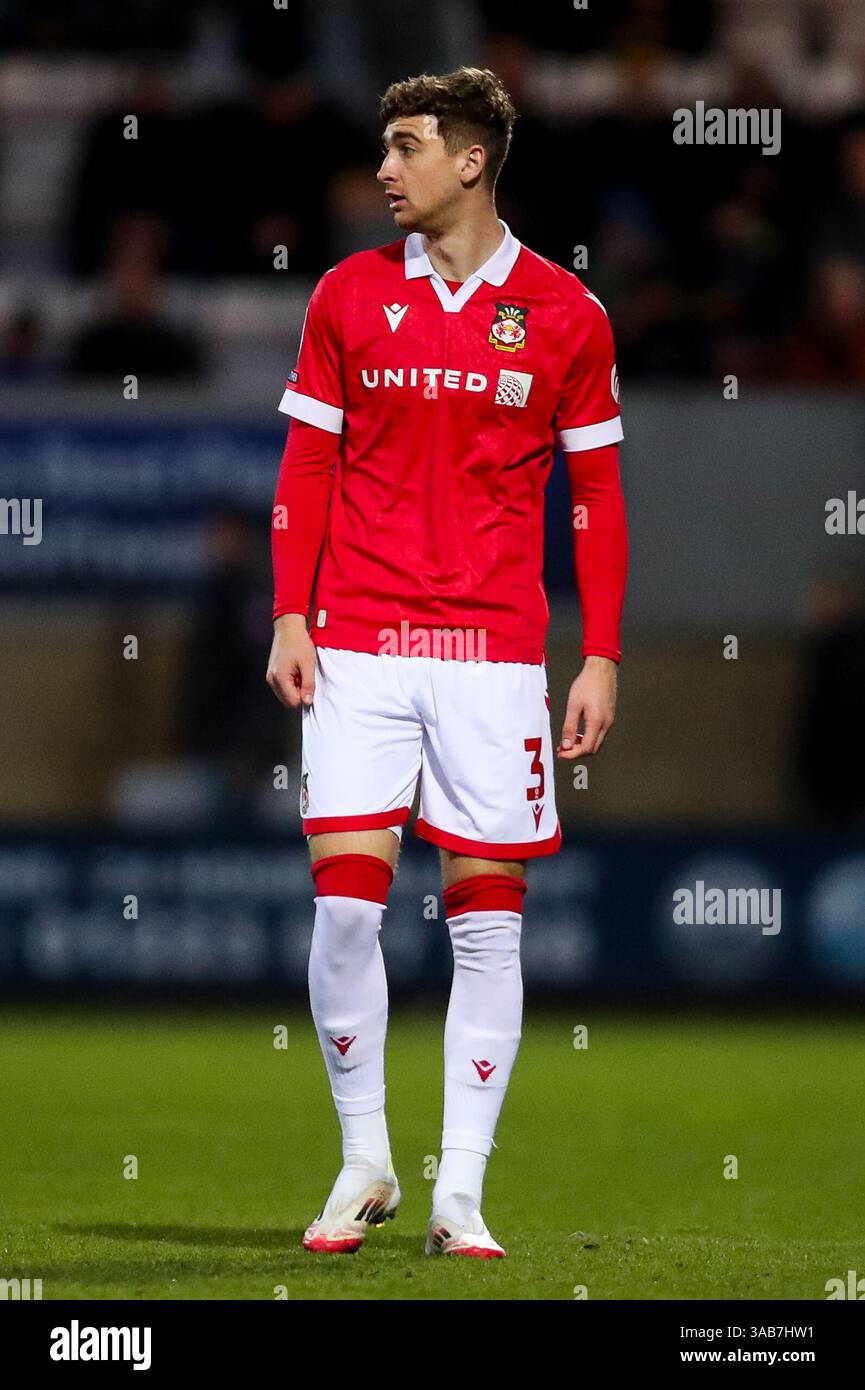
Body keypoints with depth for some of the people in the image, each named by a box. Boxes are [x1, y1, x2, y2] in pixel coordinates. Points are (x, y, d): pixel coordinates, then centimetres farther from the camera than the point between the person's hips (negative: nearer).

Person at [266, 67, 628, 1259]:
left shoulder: (563, 313, 3)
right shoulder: (348, 297, 6)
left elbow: (597, 493, 6)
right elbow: (307, 468, 10)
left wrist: (601, 657, 0)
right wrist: (290, 617, 0)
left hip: (496, 648, -1)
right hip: (358, 643, 1)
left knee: (487, 914, -1)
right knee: (345, 901, -5)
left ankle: (460, 1195, 5)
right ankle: (364, 1163, 10)